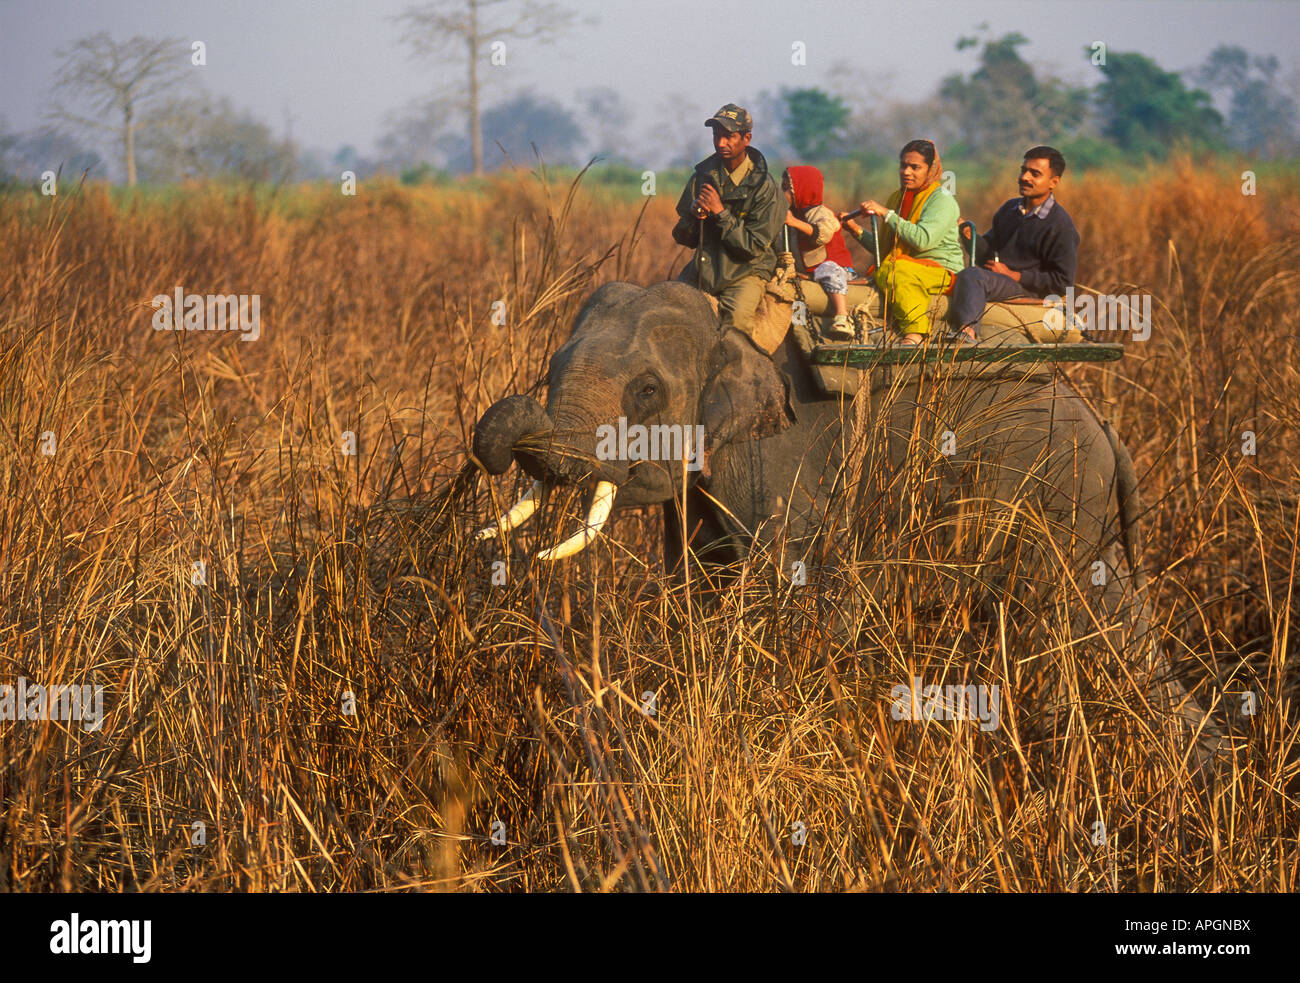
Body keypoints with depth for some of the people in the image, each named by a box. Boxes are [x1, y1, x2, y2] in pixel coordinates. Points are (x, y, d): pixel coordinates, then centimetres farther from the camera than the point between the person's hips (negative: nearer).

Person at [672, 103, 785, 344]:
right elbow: (682, 238, 9)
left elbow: (754, 248, -13)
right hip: (703, 269, 5)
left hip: (745, 272, -4)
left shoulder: (764, 187, -8)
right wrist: (694, 214, -13)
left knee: (736, 316, -33)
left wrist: (720, 213, -18)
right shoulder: (703, 175, 7)